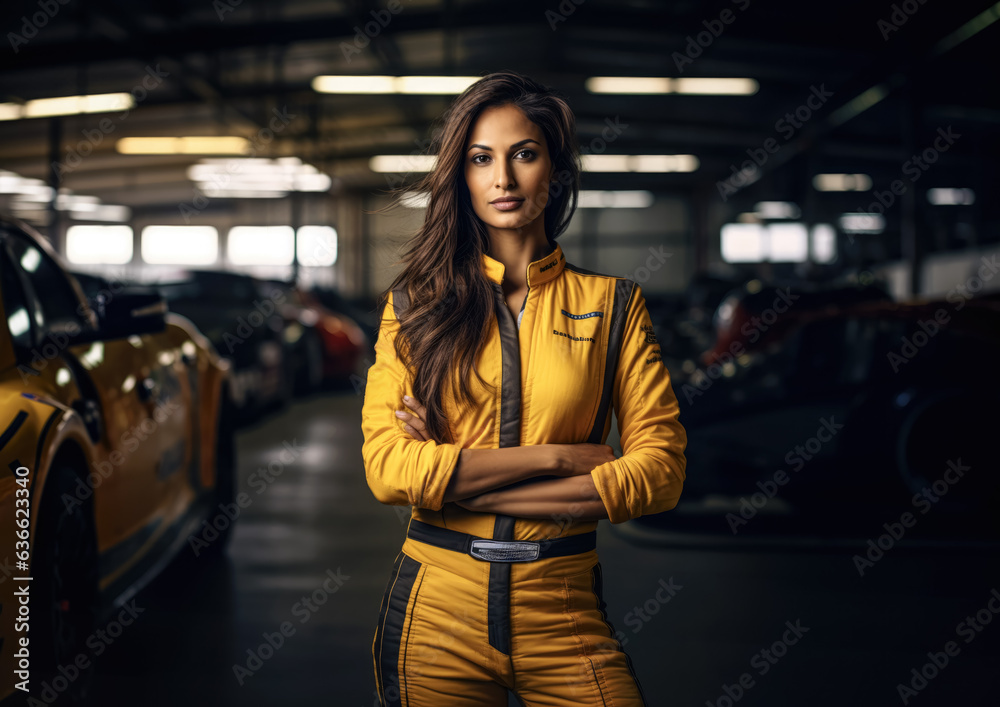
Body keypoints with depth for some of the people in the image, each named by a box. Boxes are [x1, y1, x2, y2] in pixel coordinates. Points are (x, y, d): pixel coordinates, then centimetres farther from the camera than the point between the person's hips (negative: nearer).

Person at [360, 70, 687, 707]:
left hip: (564, 607, 0)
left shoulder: (612, 303, 4)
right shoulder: (415, 302, 3)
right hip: (437, 606, 0)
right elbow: (388, 466, -8)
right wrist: (559, 456, -11)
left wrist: (463, 481, -11)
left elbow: (662, 467, -5)